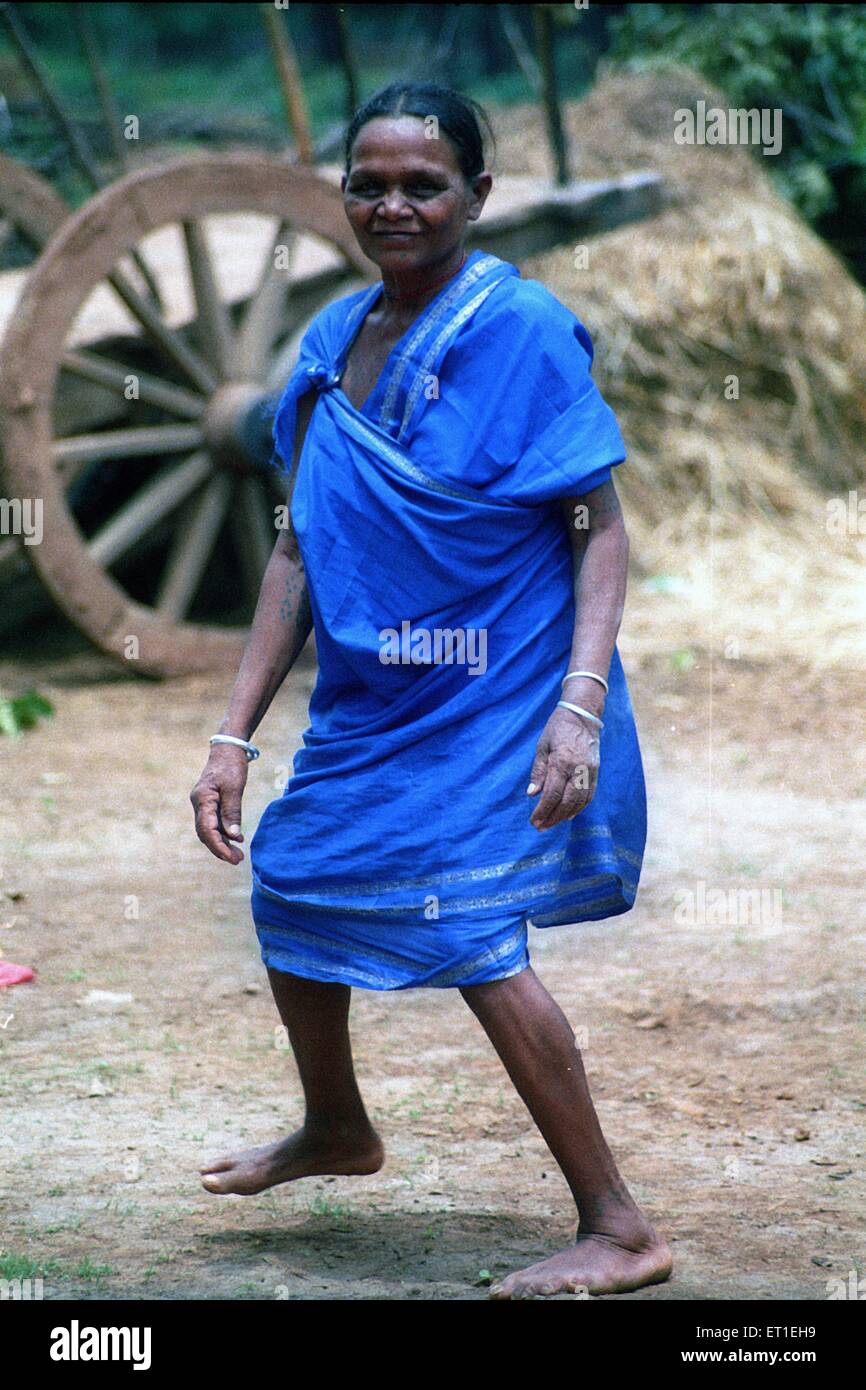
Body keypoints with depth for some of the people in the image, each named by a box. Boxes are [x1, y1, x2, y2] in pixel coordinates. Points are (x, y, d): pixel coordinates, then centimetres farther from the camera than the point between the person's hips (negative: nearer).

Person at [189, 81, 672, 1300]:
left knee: (470, 931, -19)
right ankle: (335, 1129, 48)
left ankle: (619, 1231, -11)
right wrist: (234, 735, 8)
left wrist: (581, 706, -27)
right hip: (372, 702, 8)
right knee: (291, 887, 20)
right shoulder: (332, 342, 5)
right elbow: (299, 551, 10)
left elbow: (600, 531, -16)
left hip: (498, 702, -8)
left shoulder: (522, 331, -15)